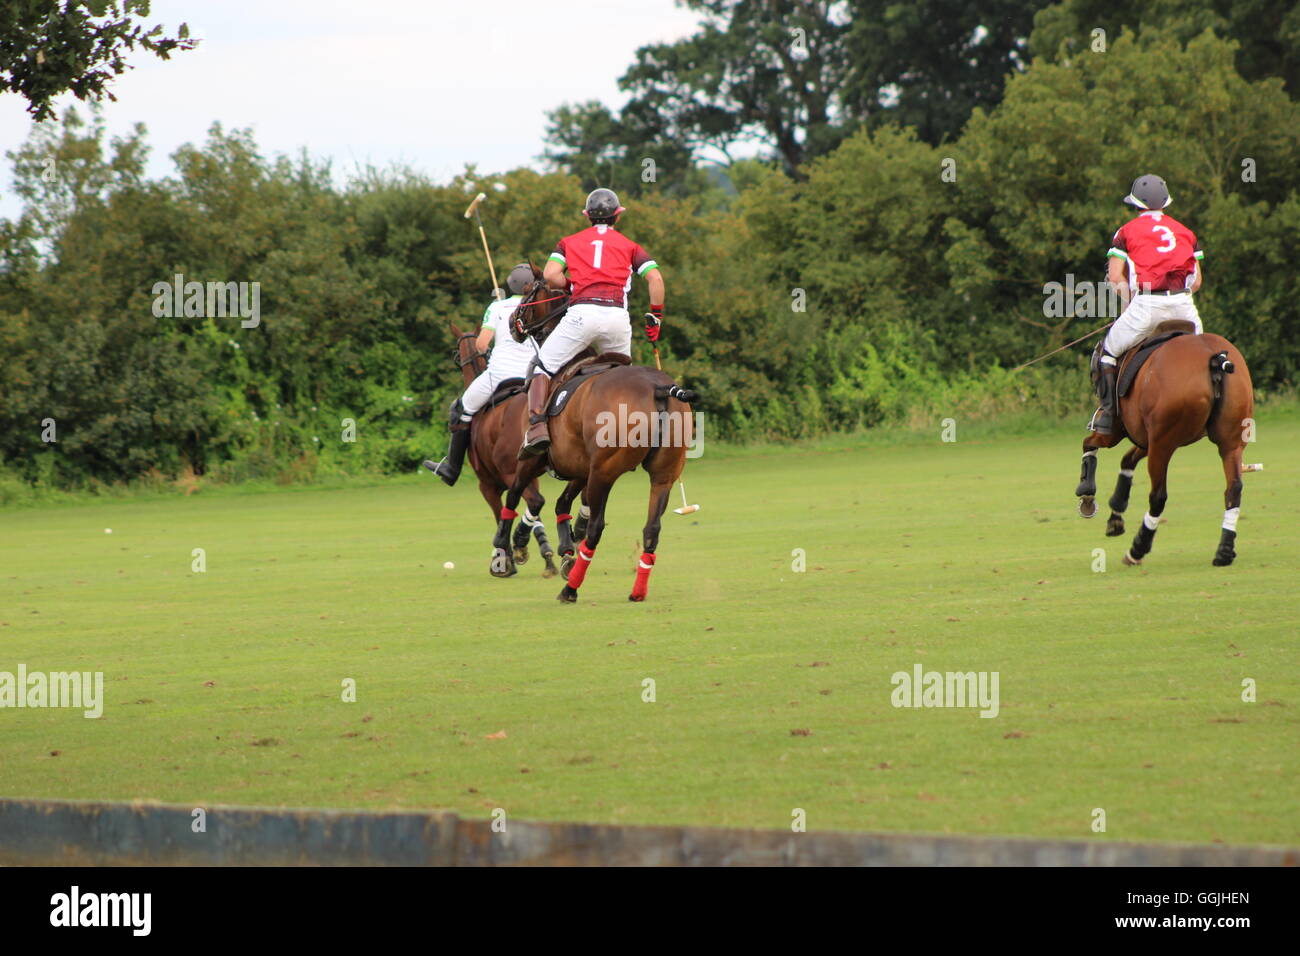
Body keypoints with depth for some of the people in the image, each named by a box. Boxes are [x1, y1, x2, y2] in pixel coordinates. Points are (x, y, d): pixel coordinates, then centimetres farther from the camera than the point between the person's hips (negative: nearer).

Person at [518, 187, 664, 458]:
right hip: (617, 316, 2)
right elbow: (655, 278, 6)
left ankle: (537, 425, -16)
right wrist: (655, 317, 13)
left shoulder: (569, 242, 19)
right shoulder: (629, 246, 20)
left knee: (542, 367, 6)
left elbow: (550, 275, 2)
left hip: (582, 313, -2)